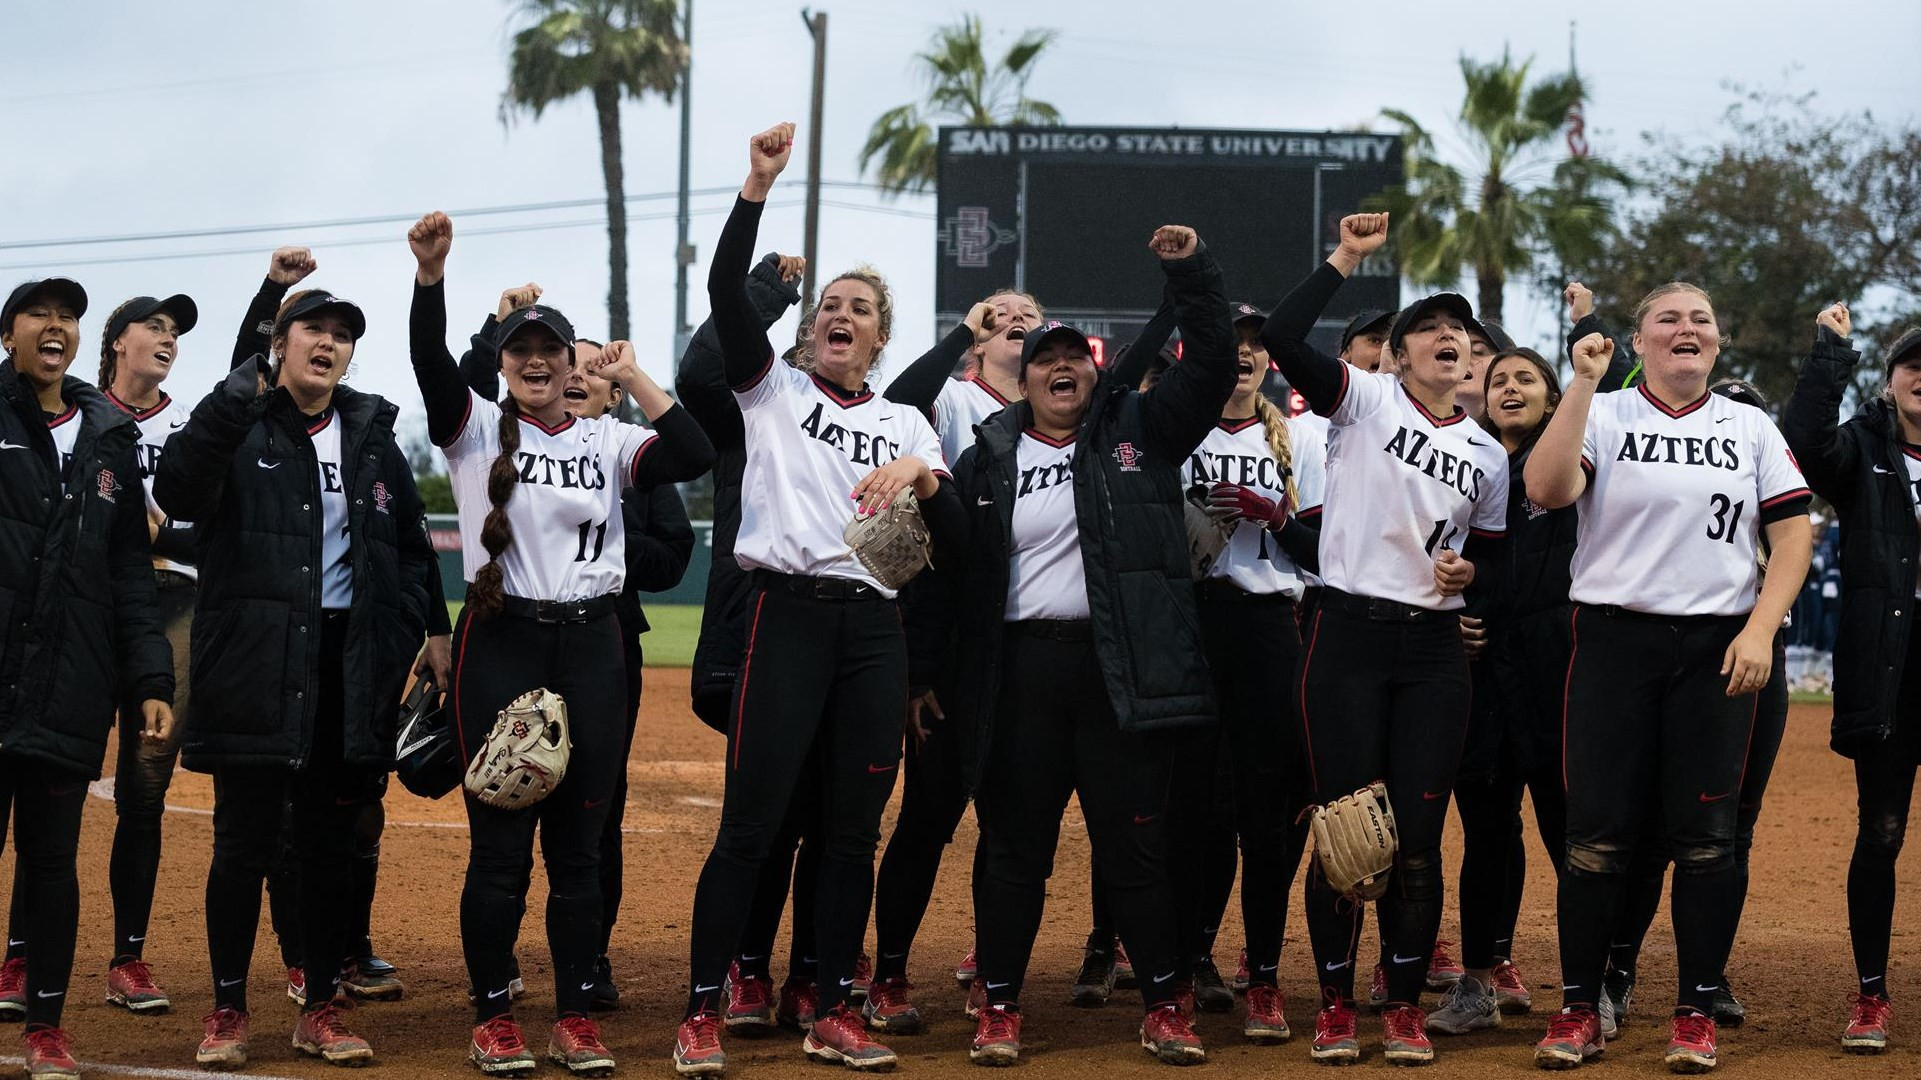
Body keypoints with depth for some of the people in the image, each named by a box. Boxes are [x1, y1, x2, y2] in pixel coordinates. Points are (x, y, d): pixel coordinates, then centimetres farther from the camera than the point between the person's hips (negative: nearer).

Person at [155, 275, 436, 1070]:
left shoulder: (372, 437, 12)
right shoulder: (240, 426, -2)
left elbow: (412, 548, 19)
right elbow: (179, 493, -21)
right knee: (245, 841, -2)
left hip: (350, 668, 4)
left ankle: (321, 1010, 16)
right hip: (254, 668, -4)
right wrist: (232, 405, -33)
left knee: (331, 844, 8)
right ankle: (227, 1011, 9)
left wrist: (398, 639, 5)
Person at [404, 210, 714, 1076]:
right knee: (499, 840, -1)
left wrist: (631, 378, -5)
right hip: (499, 645, -2)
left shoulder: (608, 442, 8)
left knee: (579, 843, 6)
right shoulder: (474, 429, 3)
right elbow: (430, 361, -15)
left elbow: (695, 454, -7)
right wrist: (430, 273, -30)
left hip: (590, 647, 2)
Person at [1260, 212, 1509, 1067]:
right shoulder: (1364, 400, 0)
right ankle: (1335, 1005, 9)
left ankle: (1405, 1008, 12)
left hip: (1434, 651, 3)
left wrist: (1467, 571, -2)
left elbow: (1489, 555, 21)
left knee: (1418, 837, 1)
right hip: (1348, 638, -3)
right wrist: (1347, 258, -15)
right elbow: (1280, 337, -16)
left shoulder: (1486, 455, 12)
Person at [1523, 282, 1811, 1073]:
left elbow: (1792, 534, 7)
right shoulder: (1603, 415, 4)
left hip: (1718, 649, 2)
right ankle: (1578, 1009, 7)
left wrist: (1760, 630, -6)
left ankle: (1697, 1012, 11)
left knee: (1706, 834, 1)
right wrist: (1582, 382, -15)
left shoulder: (1751, 429, 12)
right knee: (1597, 830, -2)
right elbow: (1545, 489, -14)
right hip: (1614, 642, -1)